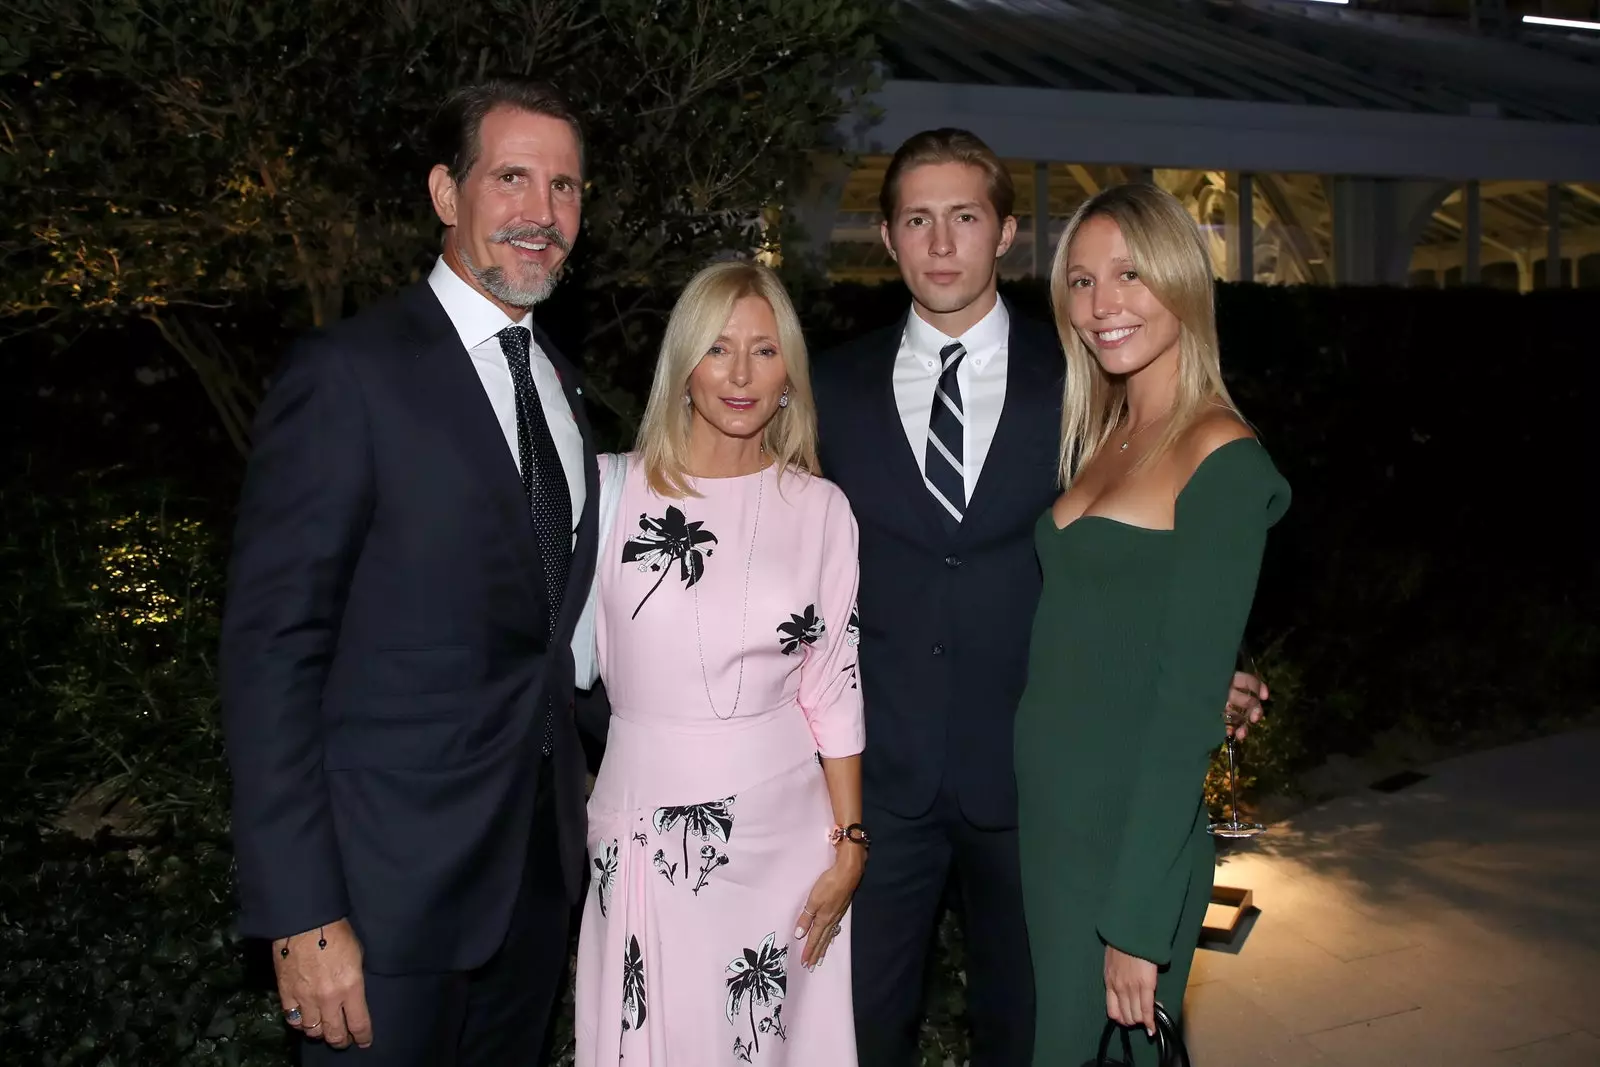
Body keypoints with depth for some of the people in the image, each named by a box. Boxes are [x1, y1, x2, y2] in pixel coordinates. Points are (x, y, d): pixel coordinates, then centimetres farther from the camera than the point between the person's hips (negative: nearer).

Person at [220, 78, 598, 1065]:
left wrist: (572, 812, 8)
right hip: (395, 878, -6)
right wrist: (303, 915, -18)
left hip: (543, 861, 7)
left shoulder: (560, 381, 9)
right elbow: (271, 647, -16)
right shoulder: (349, 376, -14)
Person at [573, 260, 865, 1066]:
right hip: (647, 826, -1)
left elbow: (833, 691, 3)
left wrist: (850, 844, 2)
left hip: (782, 824, 1)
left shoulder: (820, 509, 0)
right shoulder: (612, 489, -4)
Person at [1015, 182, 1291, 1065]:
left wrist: (1138, 921, -17)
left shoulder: (1221, 459, -15)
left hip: (1133, 835, -7)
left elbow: (1188, 698, -18)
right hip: (1047, 816, 7)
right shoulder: (1096, 437, 8)